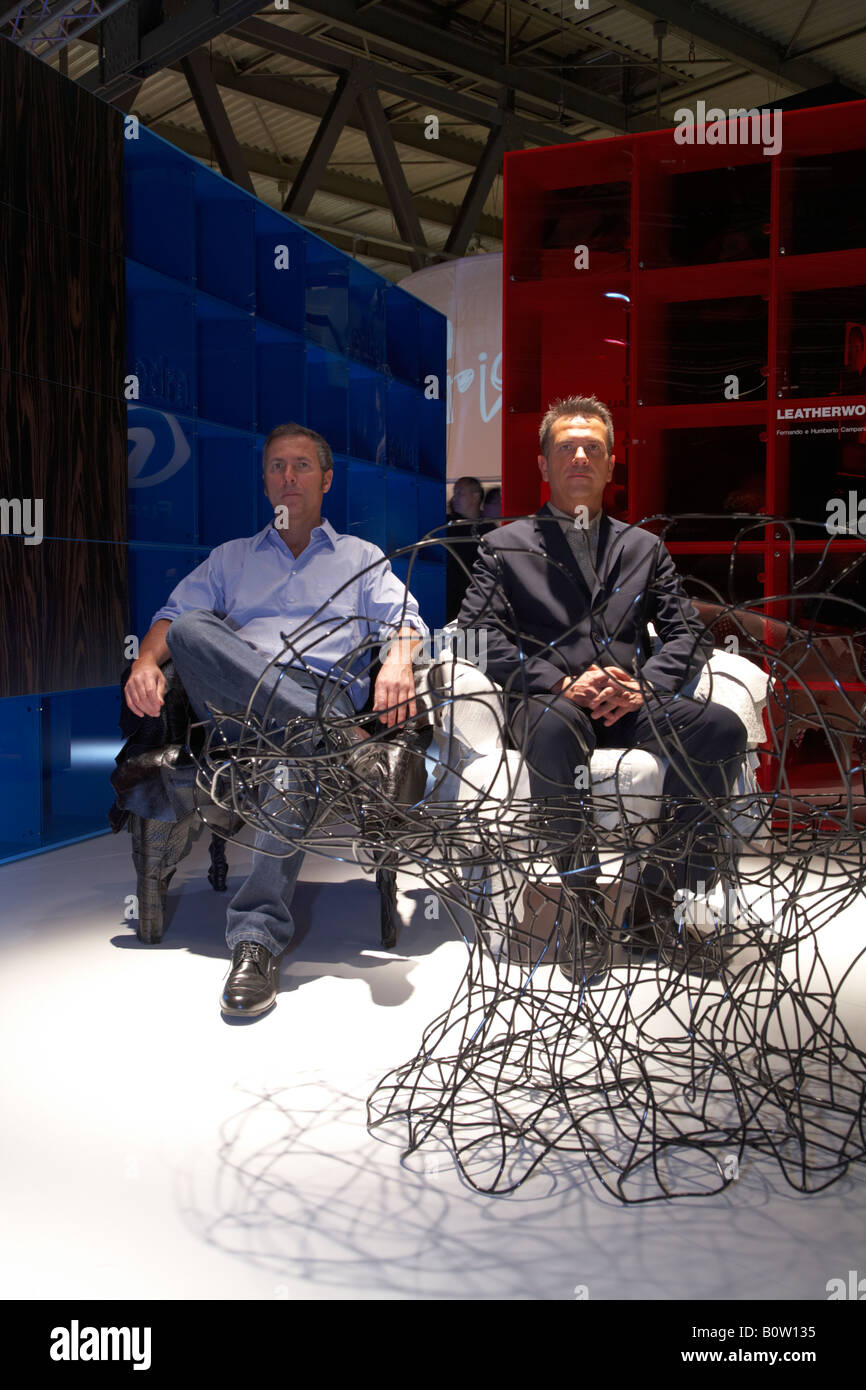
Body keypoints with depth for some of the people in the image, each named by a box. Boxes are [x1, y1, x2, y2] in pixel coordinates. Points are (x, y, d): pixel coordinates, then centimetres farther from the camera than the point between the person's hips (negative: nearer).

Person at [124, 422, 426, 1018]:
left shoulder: (361, 557, 26)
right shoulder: (232, 558, 31)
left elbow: (404, 619, 10)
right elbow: (174, 616, 18)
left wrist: (399, 660, -16)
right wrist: (146, 660, -6)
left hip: (326, 693, -2)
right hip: (233, 698, 2)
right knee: (192, 632, -31)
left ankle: (258, 933, -40)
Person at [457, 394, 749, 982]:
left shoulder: (643, 548, 24)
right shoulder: (505, 546, 16)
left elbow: (690, 633, 15)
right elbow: (477, 635, 1)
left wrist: (643, 685, -7)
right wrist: (561, 683, -13)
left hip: (630, 704, 3)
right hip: (548, 702, -3)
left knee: (721, 729, -27)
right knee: (555, 731, -40)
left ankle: (663, 894, -15)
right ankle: (582, 897, -23)